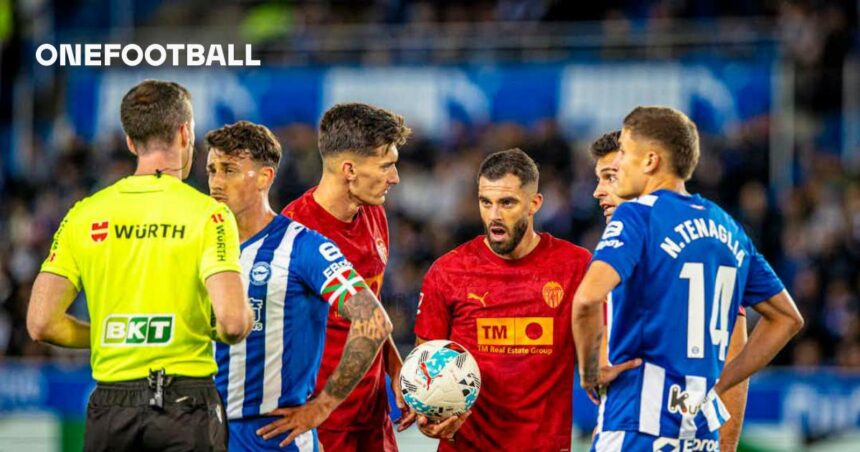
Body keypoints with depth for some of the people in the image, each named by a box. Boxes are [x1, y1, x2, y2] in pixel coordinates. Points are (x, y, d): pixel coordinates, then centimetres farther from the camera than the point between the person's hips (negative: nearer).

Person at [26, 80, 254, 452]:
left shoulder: (84, 215, 5)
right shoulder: (207, 213, -6)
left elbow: (41, 323, 0)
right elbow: (232, 321, -16)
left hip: (110, 408, 3)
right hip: (186, 404, -3)